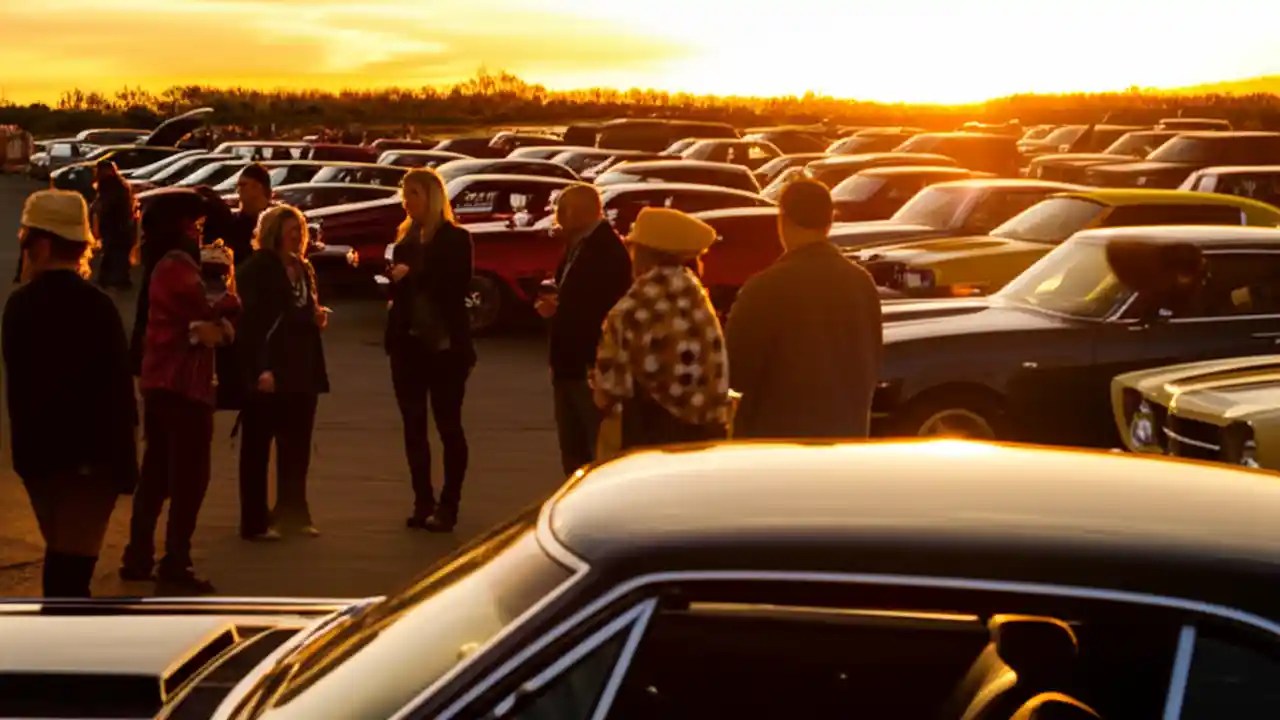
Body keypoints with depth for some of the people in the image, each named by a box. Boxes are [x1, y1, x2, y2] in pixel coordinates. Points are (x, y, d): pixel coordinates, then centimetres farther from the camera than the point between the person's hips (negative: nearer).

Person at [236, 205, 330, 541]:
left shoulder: (304, 268, 14)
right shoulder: (256, 269, -10)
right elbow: (250, 323, -16)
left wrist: (318, 318, 1)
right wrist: (260, 369, -22)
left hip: (301, 371, 8)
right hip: (268, 371, -8)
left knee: (297, 448, 12)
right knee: (258, 448, 0)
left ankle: (293, 513, 24)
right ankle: (255, 522, 3)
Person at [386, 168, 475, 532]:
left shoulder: (455, 239, -4)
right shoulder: (405, 239, 13)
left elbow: (454, 287, -14)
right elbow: (396, 287, 12)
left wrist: (412, 277, -11)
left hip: (444, 346, -6)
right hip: (408, 345, 6)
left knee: (448, 426, -1)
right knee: (414, 426, 7)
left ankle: (447, 506, 2)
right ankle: (423, 503, 13)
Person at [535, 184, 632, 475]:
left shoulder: (608, 249, -14)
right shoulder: (576, 246, 15)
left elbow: (606, 308, -21)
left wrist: (561, 308, -17)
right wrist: (553, 303, 2)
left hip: (592, 367, -10)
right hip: (569, 365, 10)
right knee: (573, 454, 15)